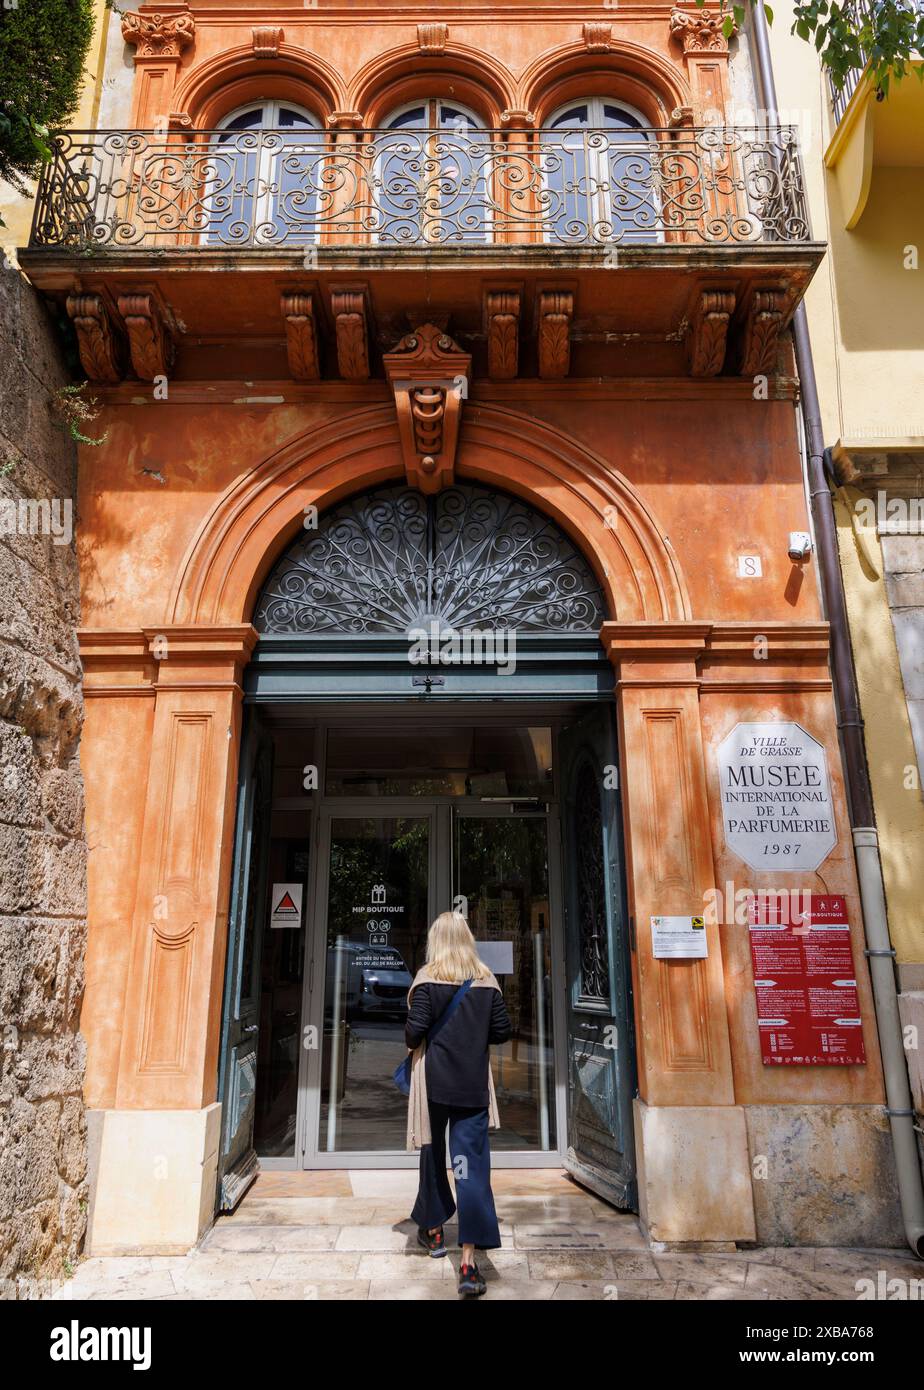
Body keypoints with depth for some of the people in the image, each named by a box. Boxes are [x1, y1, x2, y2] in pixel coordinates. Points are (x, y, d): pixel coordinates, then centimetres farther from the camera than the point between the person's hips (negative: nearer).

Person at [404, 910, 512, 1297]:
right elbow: (502, 1032, 4)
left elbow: (416, 1029, -13)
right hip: (474, 1086, 1)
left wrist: (412, 1043, 8)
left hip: (435, 1082, -1)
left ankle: (433, 1231, 36)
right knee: (472, 1165, 0)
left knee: (433, 1154, 19)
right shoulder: (487, 981, 1)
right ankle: (468, 1262, -4)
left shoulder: (428, 978, -8)